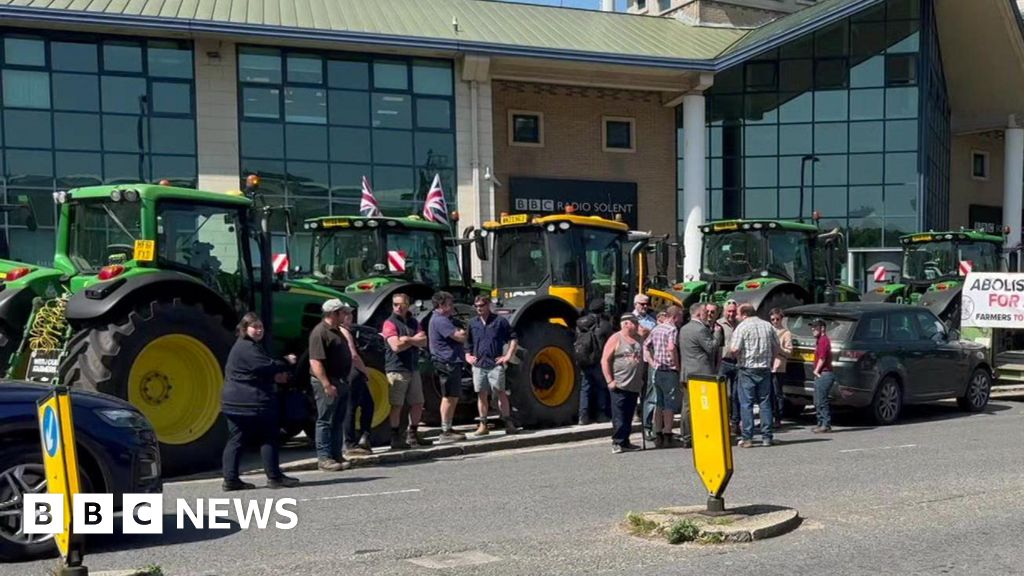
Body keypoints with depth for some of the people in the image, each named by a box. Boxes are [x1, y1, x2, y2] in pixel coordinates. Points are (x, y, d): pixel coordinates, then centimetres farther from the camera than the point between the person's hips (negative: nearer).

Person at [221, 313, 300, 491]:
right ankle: (274, 476, 1)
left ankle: (230, 479, 8)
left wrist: (274, 376, 10)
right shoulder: (248, 348, -14)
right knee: (268, 438, -2)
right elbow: (266, 366, -23)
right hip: (251, 403, -10)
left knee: (236, 440, 8)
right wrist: (286, 363, -8)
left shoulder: (242, 346, 20)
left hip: (235, 402, 11)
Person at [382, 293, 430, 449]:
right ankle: (396, 438, 2)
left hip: (413, 369, 7)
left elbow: (423, 342, 3)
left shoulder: (413, 322, 15)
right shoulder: (390, 323, -5)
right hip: (396, 370, -7)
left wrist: (407, 339, -13)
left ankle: (413, 435, 23)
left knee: (417, 403, 11)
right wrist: (415, 339, -5)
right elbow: (396, 346, -16)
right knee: (396, 405, -4)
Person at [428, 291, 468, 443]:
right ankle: (445, 433, -6)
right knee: (449, 397, -9)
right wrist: (462, 332, 2)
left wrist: (460, 332, -2)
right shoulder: (440, 320, -15)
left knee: (453, 397, 14)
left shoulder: (446, 319, 20)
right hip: (447, 362, -11)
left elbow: (462, 334, 19)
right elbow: (461, 337, -19)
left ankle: (448, 429, 20)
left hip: (453, 362, 11)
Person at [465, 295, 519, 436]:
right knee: (481, 394, 5)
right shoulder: (473, 323, 13)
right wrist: (468, 355, 10)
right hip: (478, 365, 4)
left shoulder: (499, 321, 2)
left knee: (501, 392, -5)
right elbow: (468, 342, 24)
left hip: (495, 364, -3)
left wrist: (508, 356, -3)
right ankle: (483, 425, 10)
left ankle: (508, 423, 0)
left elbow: (513, 338, 4)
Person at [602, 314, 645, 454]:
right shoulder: (615, 339, -6)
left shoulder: (639, 339, 13)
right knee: (619, 417, -5)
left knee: (629, 416, 10)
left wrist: (642, 379, 17)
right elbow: (605, 361, -8)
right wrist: (610, 380, -12)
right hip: (620, 385, -6)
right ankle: (617, 443, 0)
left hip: (635, 386, 6)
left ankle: (625, 442, 17)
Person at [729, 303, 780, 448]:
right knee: (765, 403, 10)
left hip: (747, 369, -5)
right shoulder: (767, 326, 8)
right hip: (765, 369, 5)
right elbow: (776, 348, 12)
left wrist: (735, 356, 4)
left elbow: (734, 349, -17)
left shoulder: (742, 327, -9)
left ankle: (747, 438, -2)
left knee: (746, 404, 0)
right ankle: (766, 437, 10)